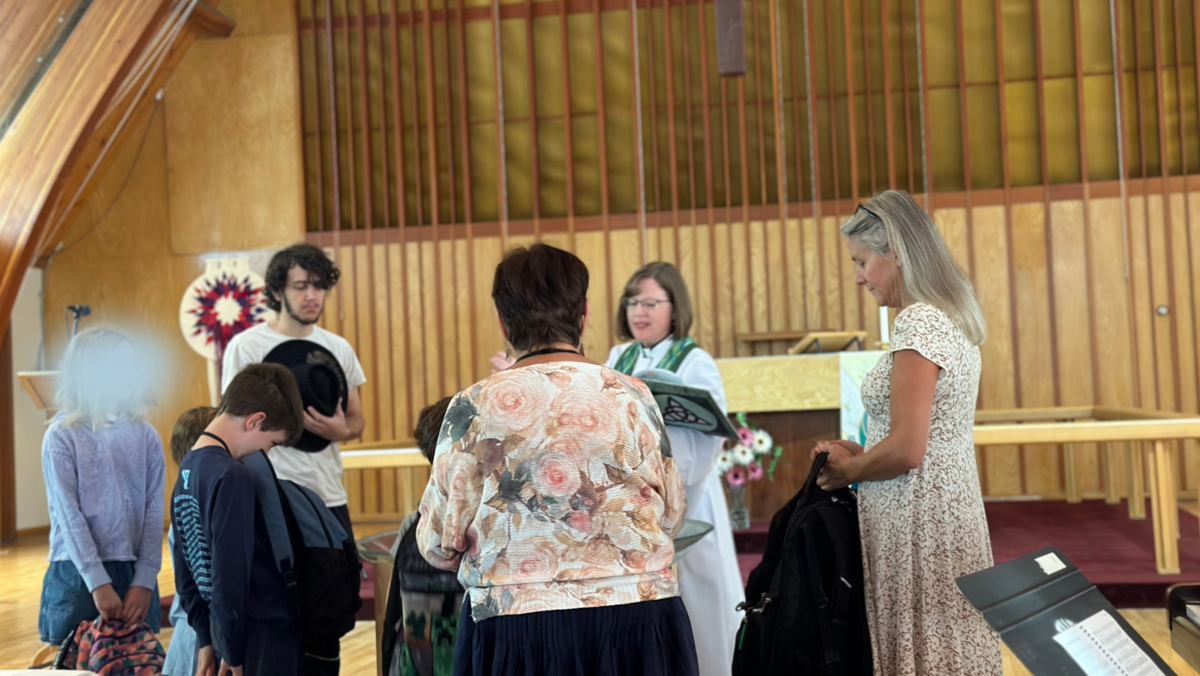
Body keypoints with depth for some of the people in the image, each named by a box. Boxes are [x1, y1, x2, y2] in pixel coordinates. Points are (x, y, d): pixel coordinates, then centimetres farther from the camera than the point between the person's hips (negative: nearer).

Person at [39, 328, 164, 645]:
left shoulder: (146, 437, 5)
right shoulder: (62, 437, -3)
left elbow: (154, 512, 2)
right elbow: (68, 514, -8)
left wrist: (144, 581, -7)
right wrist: (98, 582, -15)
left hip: (133, 572, 3)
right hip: (76, 574, -2)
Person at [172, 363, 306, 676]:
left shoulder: (186, 471, 8)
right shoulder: (232, 478, -21)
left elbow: (185, 571, 13)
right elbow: (231, 578, -22)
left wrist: (206, 639, 18)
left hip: (226, 630, 9)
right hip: (266, 634, -8)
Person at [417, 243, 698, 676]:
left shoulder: (475, 408, -8)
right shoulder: (631, 396, -3)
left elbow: (438, 545, -2)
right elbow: (671, 516, 5)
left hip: (518, 627, -1)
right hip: (638, 623, 2)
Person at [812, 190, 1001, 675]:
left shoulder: (919, 321, -16)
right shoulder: (953, 317, 13)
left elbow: (907, 450, -21)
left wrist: (850, 470, -5)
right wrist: (861, 453, 14)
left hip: (919, 525, -10)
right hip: (953, 510, 10)